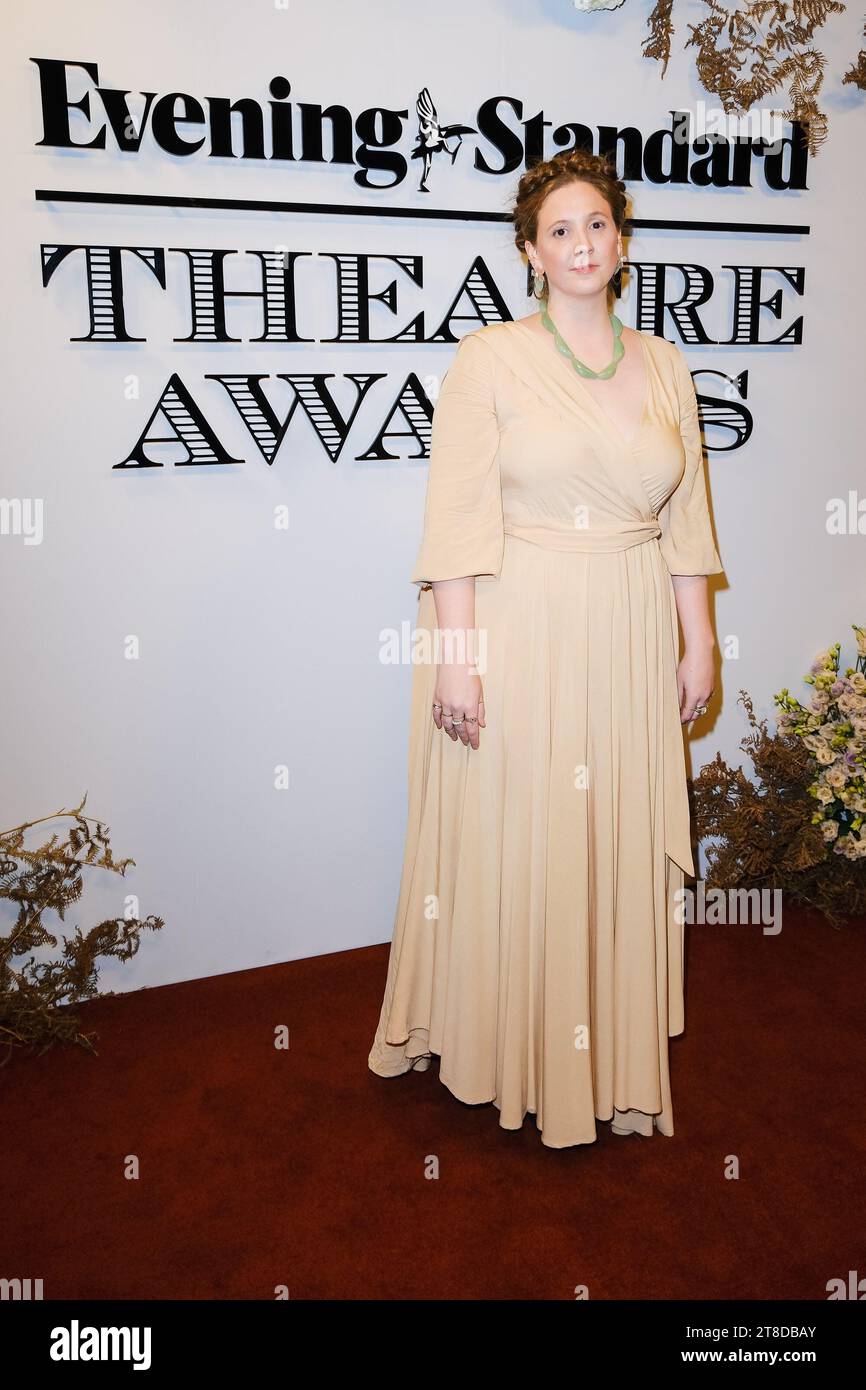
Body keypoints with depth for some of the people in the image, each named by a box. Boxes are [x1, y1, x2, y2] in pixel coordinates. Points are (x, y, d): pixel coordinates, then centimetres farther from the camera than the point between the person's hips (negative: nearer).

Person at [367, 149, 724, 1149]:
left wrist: (698, 644, 8)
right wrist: (454, 651, -15)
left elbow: (684, 521, 11)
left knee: (617, 848, 11)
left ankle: (608, 1053, 31)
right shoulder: (489, 358, -3)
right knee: (505, 846, 6)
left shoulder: (664, 368, 9)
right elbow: (456, 520, -9)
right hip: (515, 633, -4)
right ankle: (498, 1041, 30)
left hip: (626, 647, 4)